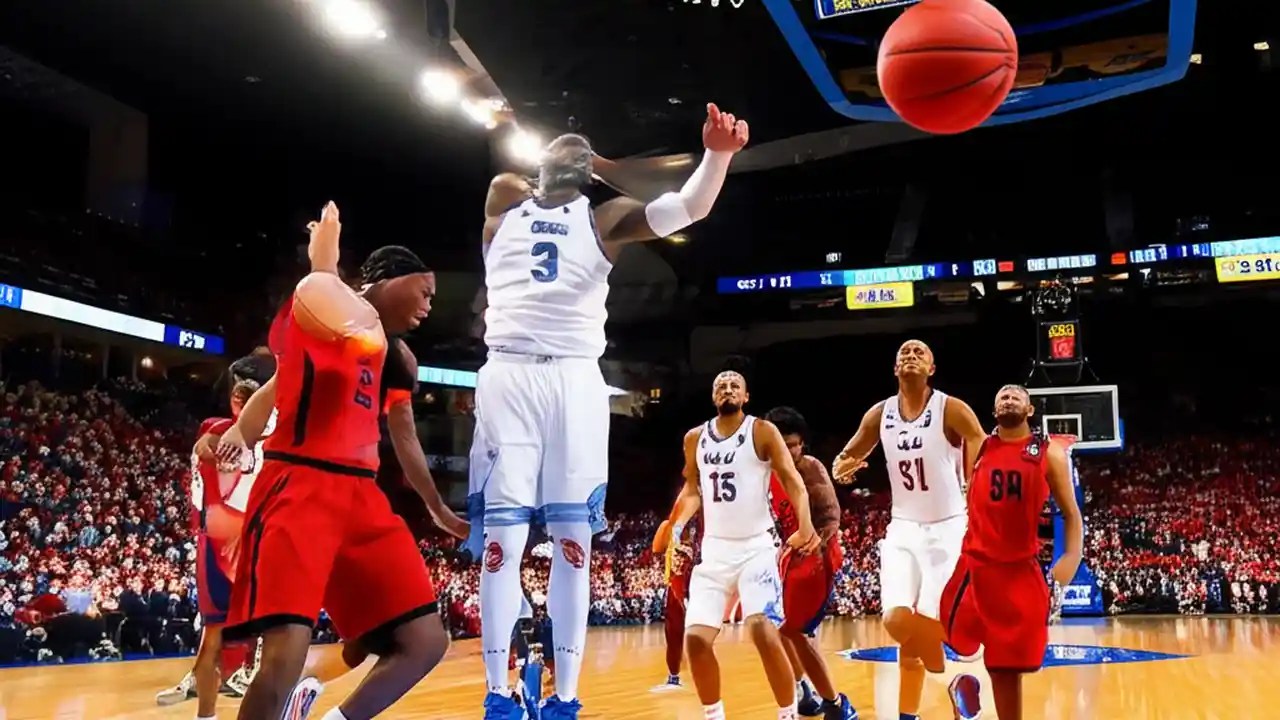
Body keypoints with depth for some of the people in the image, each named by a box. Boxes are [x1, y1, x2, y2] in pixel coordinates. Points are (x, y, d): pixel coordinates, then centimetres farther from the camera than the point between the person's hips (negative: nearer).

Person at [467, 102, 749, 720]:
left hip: (576, 376, 0)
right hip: (507, 373, 0)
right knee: (500, 536, -5)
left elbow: (688, 209, 1)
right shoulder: (503, 204, 17)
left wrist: (716, 154, -18)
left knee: (573, 539, -3)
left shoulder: (603, 219, 13)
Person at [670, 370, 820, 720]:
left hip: (756, 547, -4)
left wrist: (805, 527, -27)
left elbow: (793, 481, -9)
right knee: (696, 637, -5)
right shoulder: (695, 438, 7)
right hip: (714, 549, 4)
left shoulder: (763, 431, -4)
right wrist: (678, 525, -2)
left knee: (764, 632, -19)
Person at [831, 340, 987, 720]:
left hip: (946, 529, -3)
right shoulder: (879, 415, 2)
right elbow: (845, 458, 15)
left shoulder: (953, 410, -12)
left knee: (928, 627, -10)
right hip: (903, 529, 4)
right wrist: (842, 467, -10)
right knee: (897, 622, -7)